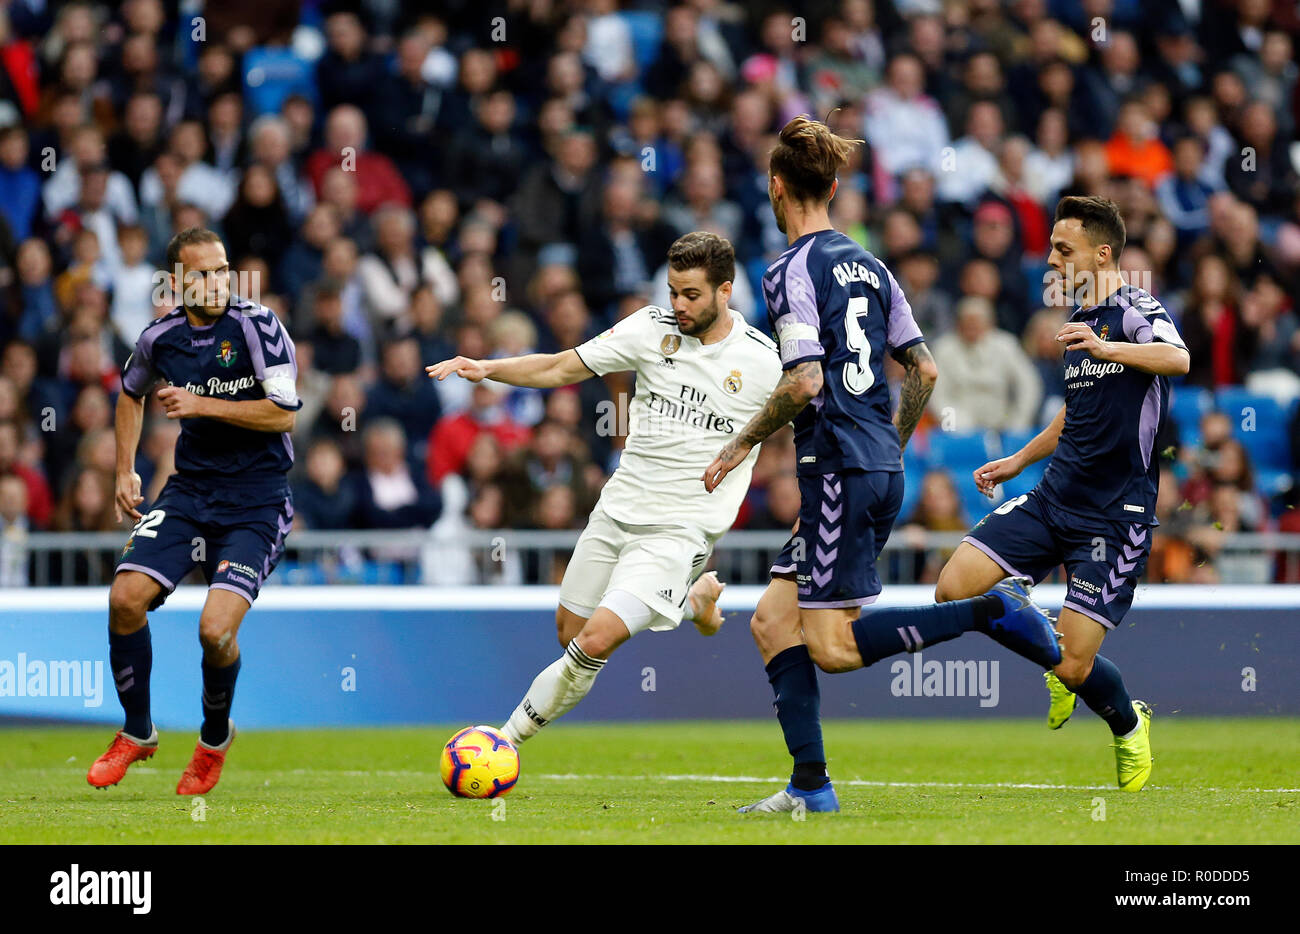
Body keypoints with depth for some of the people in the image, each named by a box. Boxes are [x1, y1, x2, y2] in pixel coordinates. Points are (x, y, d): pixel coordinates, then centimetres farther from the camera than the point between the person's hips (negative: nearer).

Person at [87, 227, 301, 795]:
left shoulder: (257, 326, -11)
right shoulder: (161, 338, 4)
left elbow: (283, 412, -15)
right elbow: (131, 392, 25)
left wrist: (203, 405, -18)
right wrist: (125, 471, 17)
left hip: (256, 502, -4)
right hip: (189, 490, 5)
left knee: (216, 630, -20)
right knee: (126, 597, -15)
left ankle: (215, 738, 12)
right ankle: (137, 733, 8)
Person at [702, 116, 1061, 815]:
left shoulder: (792, 271, -9)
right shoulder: (866, 265, 15)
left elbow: (805, 381, -19)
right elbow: (924, 370, 16)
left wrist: (741, 445, -6)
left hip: (838, 470, -9)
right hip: (881, 470, 9)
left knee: (831, 646, -6)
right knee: (772, 619, 10)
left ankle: (993, 611, -12)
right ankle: (811, 786, 2)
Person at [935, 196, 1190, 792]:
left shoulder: (1135, 309, -10)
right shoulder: (1079, 322, 15)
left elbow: (1178, 358, -33)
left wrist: (1107, 347, -47)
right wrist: (1018, 461, 33)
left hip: (1115, 515, -7)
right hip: (1054, 498, 7)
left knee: (1074, 667, -11)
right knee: (953, 588, -11)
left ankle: (1129, 725, 23)